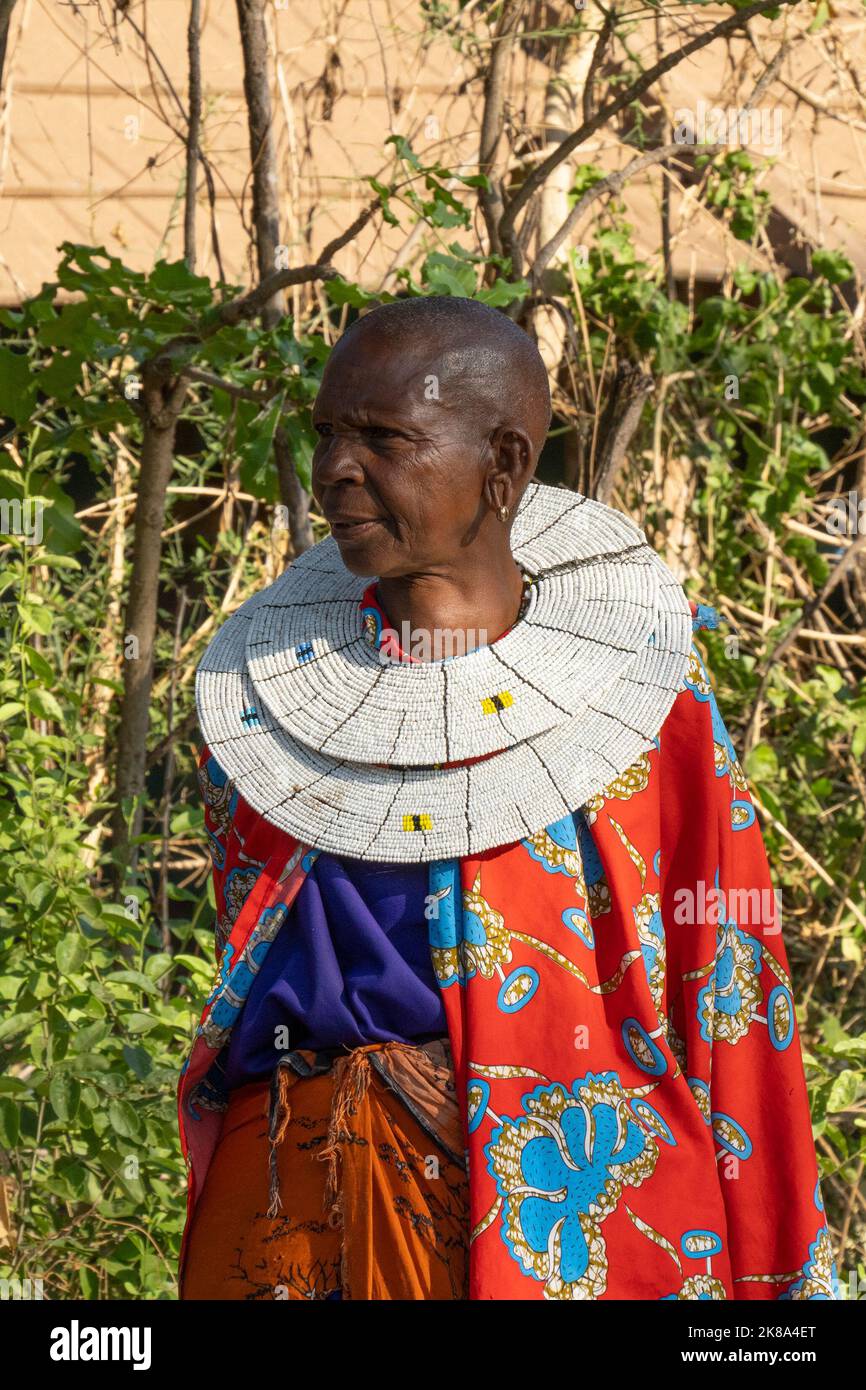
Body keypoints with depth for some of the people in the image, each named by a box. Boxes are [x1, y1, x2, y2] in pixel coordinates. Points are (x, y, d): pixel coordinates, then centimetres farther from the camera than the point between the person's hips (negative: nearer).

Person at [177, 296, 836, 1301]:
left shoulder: (638, 690, 0)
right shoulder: (261, 696, 9)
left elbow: (733, 1004, -1)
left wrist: (767, 1282, -4)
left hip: (573, 1222, -3)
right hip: (295, 1209, 3)